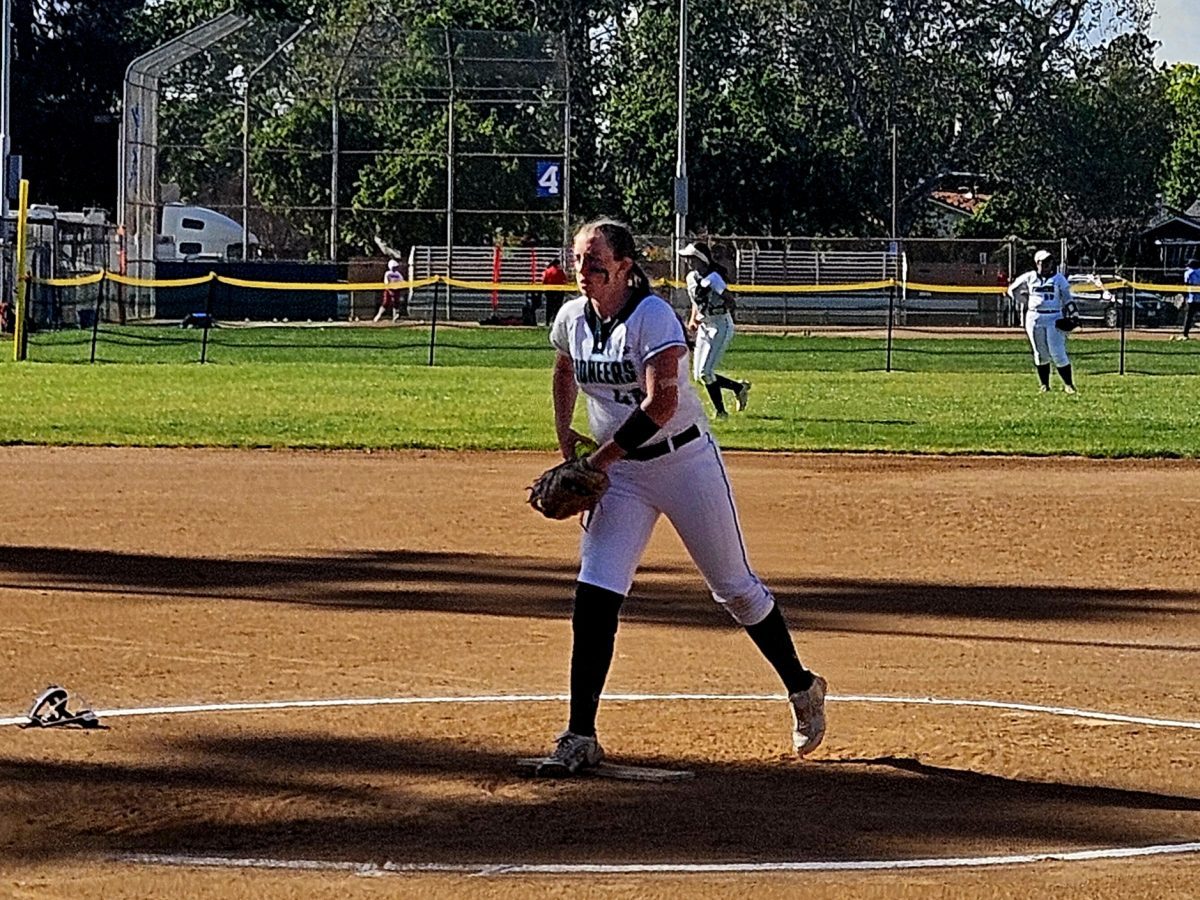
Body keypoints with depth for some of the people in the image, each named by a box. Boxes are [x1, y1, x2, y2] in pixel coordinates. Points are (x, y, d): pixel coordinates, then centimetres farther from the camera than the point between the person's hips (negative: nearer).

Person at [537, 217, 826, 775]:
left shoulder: (652, 316, -20)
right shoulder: (572, 319, 0)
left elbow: (662, 403, -28)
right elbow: (565, 374, 23)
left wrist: (601, 458, -24)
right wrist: (567, 449, 11)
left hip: (684, 460, -5)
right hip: (619, 473, 5)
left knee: (734, 587, 6)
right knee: (594, 596, -8)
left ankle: (802, 689, 28)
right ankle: (580, 738, -6)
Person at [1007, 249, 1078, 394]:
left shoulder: (1059, 278, 4)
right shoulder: (1029, 278, 6)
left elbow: (1067, 298, 7)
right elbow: (1012, 290, 17)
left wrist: (1072, 315, -2)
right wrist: (1026, 300, 8)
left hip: (1054, 318, -2)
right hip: (1034, 318, 2)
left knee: (1057, 352, -8)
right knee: (1041, 353, 7)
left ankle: (1068, 384, 1)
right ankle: (1044, 384, 18)